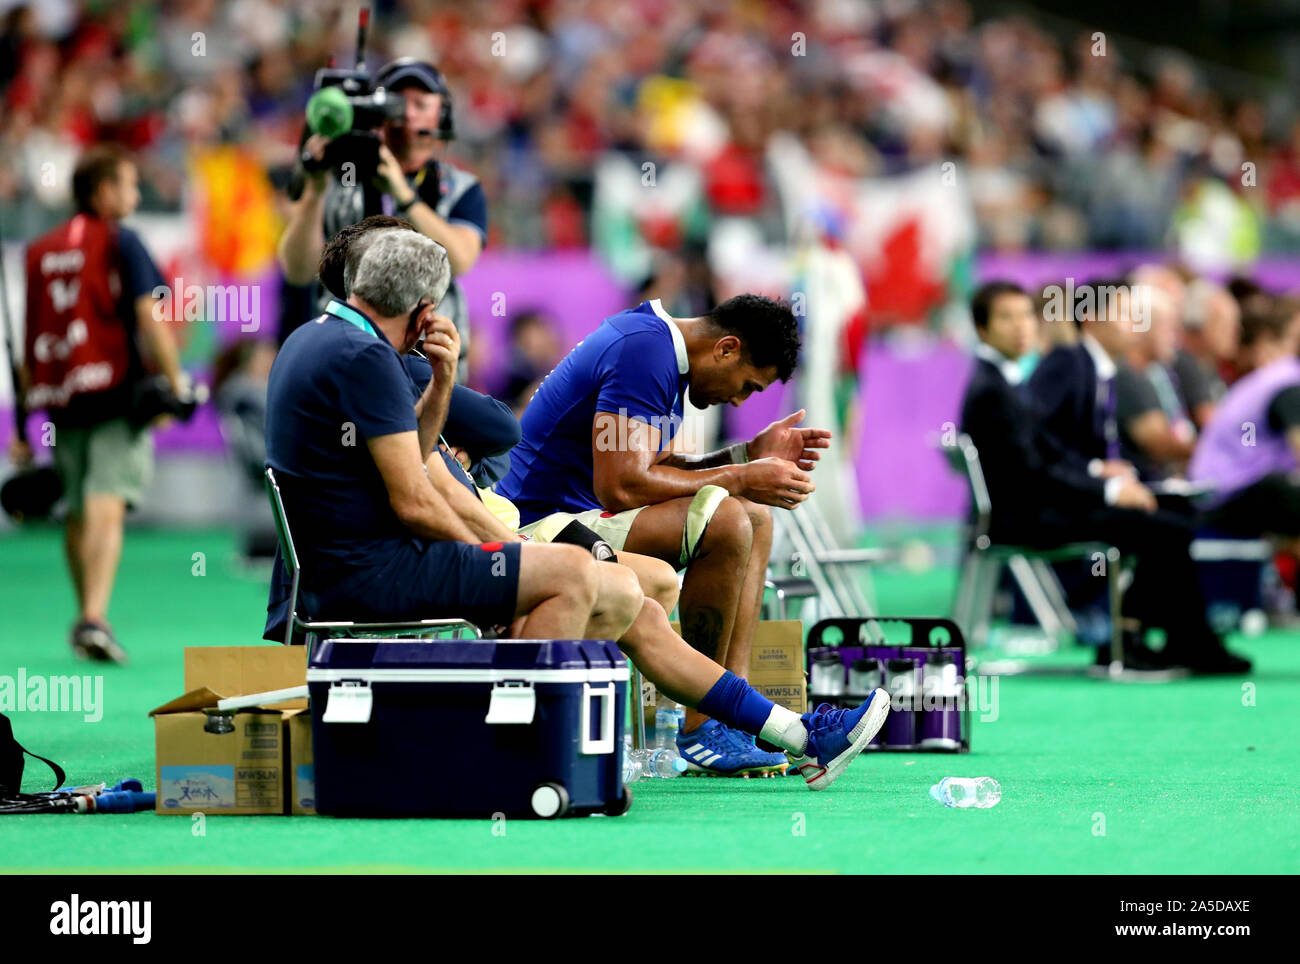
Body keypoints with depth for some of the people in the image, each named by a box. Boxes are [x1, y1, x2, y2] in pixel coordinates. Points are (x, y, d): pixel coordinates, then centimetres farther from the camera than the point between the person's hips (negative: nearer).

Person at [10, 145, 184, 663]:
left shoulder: (40, 250, 14)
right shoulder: (120, 241, -2)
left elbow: (29, 342, 16)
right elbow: (149, 315, -12)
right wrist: (176, 382, -8)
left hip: (59, 399, 5)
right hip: (116, 392, -5)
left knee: (79, 515, 17)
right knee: (107, 507, -13)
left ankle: (88, 617, 25)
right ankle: (94, 618, -28)